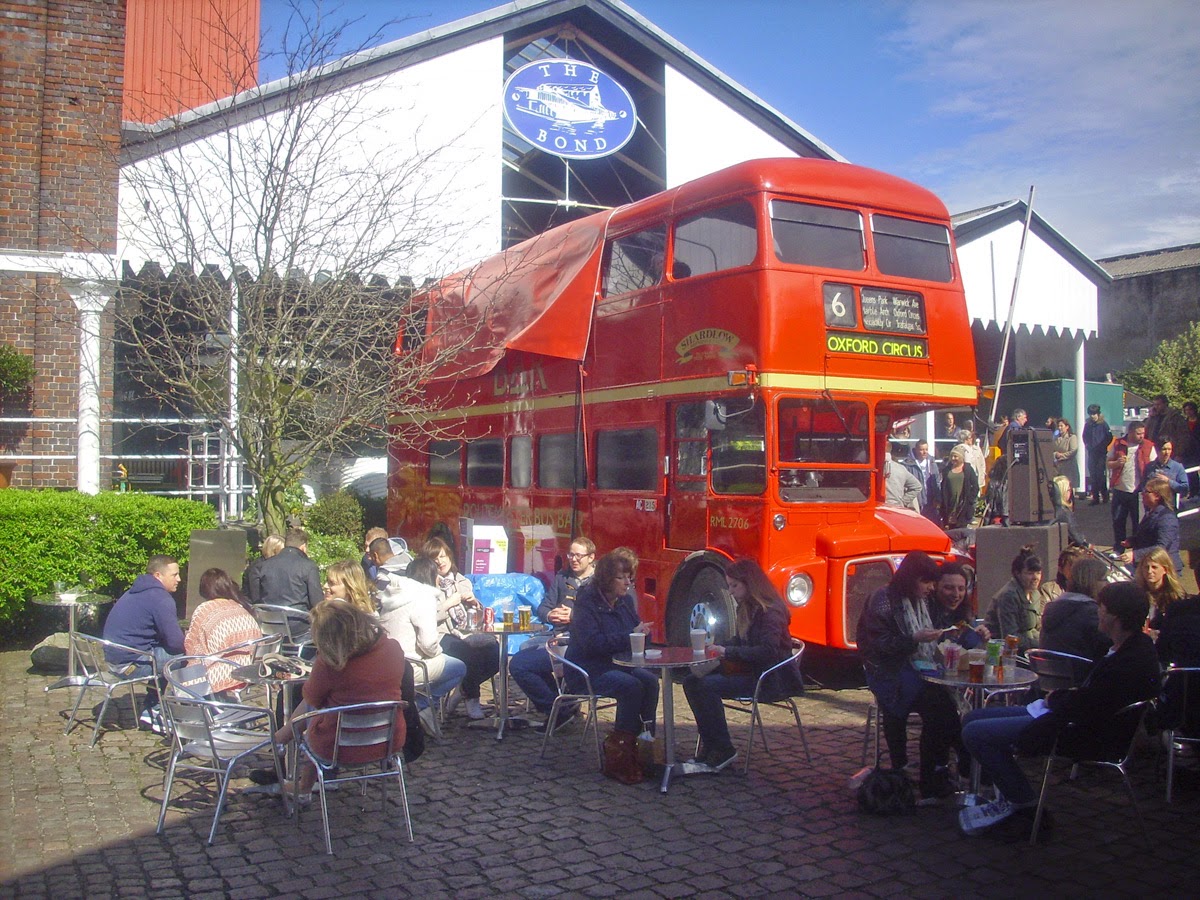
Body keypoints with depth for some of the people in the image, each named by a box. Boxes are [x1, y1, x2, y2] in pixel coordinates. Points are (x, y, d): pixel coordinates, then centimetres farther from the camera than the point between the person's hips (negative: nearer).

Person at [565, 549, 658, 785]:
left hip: (619, 665, 7)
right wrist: (630, 635, -24)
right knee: (631, 686, -30)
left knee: (650, 680, -23)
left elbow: (637, 633, 22)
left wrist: (642, 631, -3)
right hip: (587, 671, -7)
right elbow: (592, 643, -24)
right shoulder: (586, 602, -12)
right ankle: (619, 750, -20)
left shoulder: (626, 600, 10)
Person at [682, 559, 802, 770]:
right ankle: (709, 747, -5)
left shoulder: (771, 611, -15)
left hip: (768, 679, -10)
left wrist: (728, 652, -25)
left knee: (706, 686, -25)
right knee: (692, 681, -7)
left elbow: (768, 651, -26)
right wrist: (718, 648, 0)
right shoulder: (746, 608, 14)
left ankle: (723, 750, -13)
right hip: (749, 671, 10)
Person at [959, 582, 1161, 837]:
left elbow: (1080, 707, -25)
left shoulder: (1130, 663, -29)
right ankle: (1011, 797, 12)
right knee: (973, 718, 9)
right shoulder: (1137, 645, 3)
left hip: (1082, 734, -11)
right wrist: (1061, 697, -1)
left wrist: (1055, 699, -6)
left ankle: (1024, 804, 3)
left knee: (975, 732, -13)